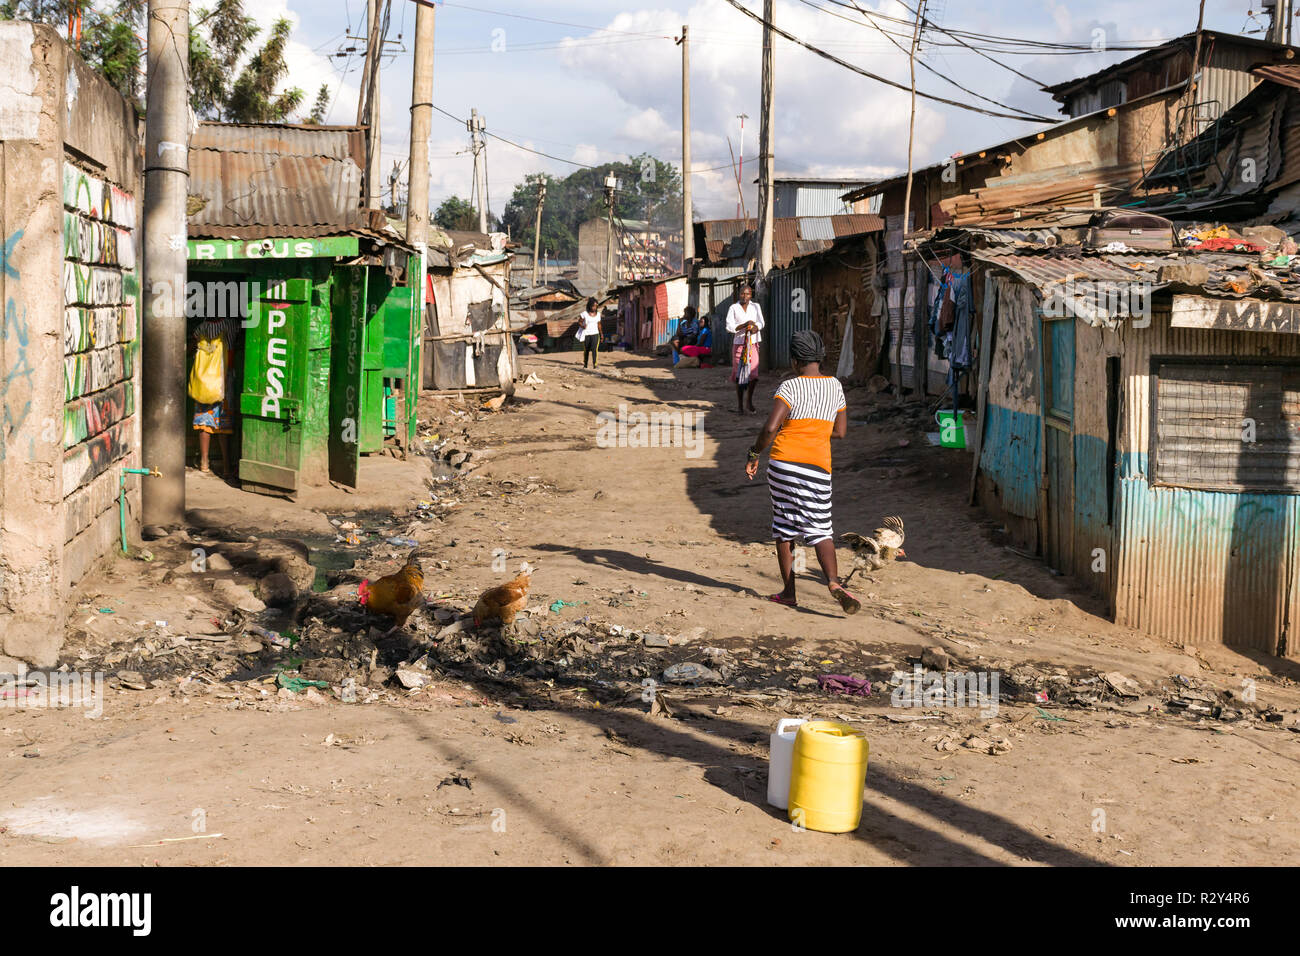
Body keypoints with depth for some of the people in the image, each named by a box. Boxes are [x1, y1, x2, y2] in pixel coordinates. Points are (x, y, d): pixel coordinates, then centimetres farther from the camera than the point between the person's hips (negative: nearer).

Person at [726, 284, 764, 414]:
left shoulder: (755, 307, 8)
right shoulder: (733, 308, 1)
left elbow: (761, 323, -1)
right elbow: (729, 327, -6)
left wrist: (756, 327, -24)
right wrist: (745, 325, -18)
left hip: (753, 344, 1)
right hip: (739, 343, -1)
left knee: (753, 374, -8)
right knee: (739, 375, -2)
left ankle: (749, 399, 18)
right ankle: (740, 405, 7)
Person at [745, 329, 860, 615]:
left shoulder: (790, 387, -6)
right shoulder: (835, 386, 8)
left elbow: (770, 428, -17)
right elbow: (840, 431, 14)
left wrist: (755, 454, -4)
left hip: (784, 462, -3)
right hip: (818, 466, 3)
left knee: (783, 526, 11)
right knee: (820, 530, 5)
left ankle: (788, 592, 13)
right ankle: (834, 582, -20)